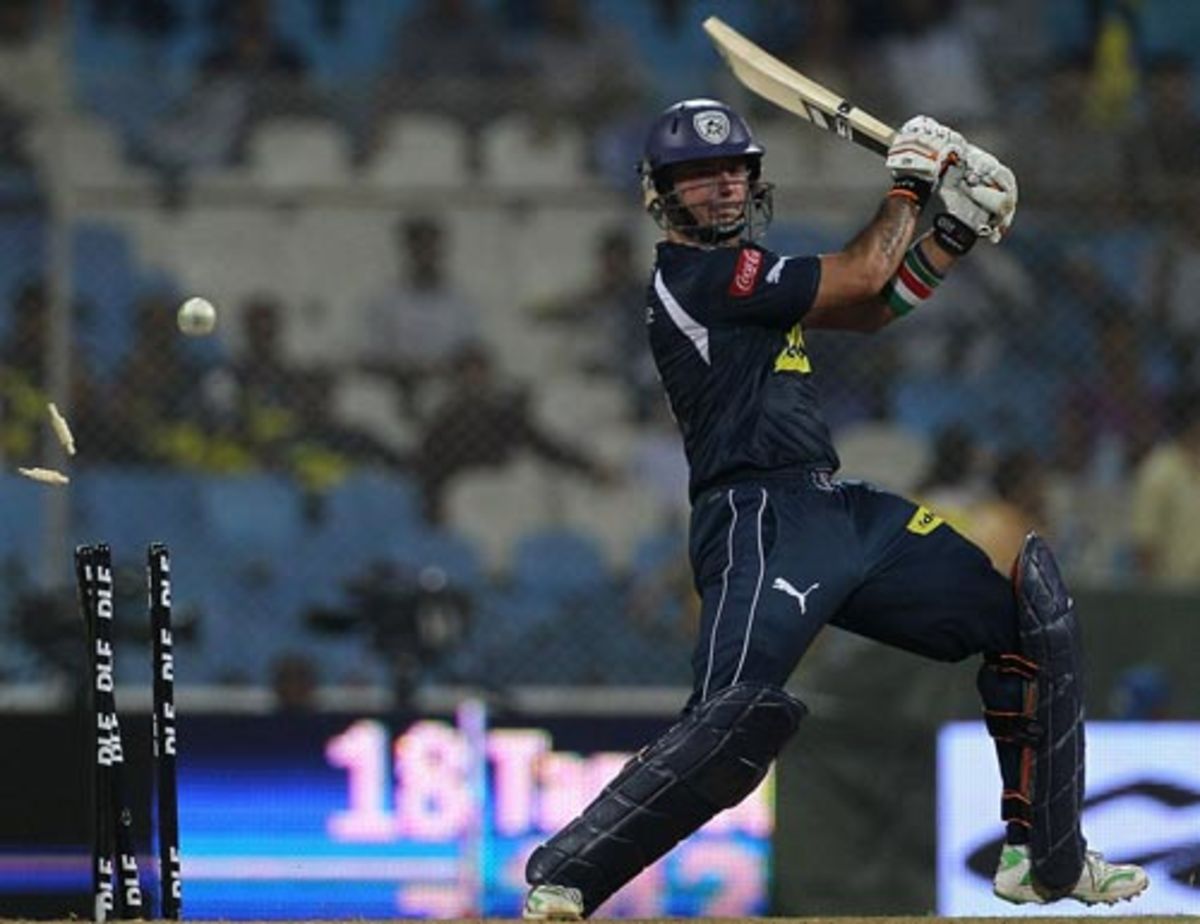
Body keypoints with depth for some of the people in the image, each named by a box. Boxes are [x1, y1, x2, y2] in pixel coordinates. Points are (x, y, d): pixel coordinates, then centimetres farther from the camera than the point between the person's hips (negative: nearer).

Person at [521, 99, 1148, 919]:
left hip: (844, 513, 10)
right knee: (739, 717, -31)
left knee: (1031, 605, 9)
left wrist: (959, 228, 11)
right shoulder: (693, 274, -8)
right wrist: (909, 183, 11)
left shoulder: (748, 272, 20)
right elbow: (861, 277, -5)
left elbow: (871, 311, 22)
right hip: (760, 521, -10)